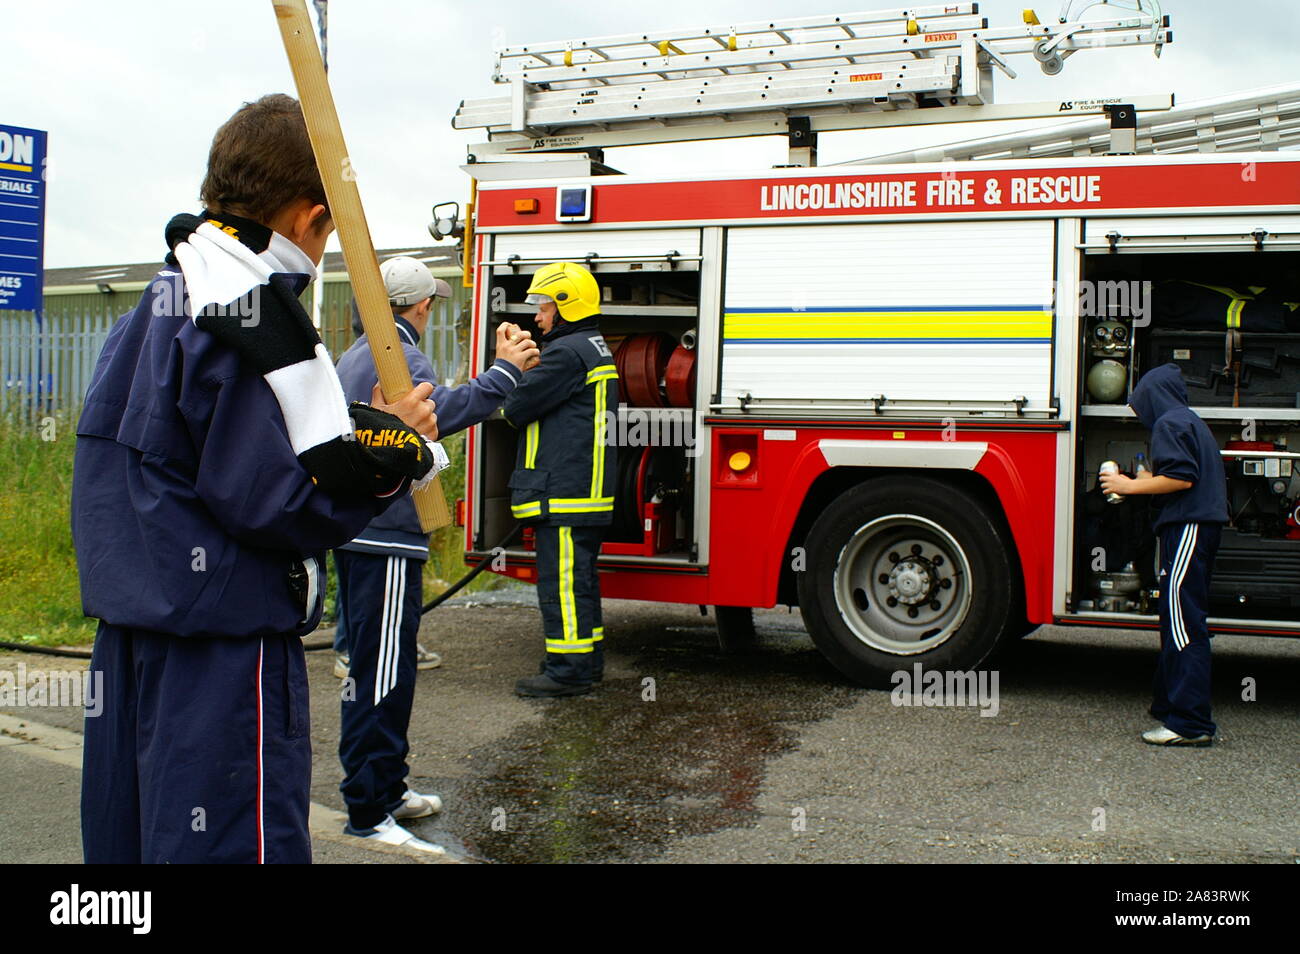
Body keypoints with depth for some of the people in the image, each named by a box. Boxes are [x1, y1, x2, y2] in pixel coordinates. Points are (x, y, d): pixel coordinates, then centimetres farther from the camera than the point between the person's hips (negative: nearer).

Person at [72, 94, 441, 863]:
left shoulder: (160, 301, 12)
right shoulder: (255, 315, -17)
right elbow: (283, 501, -22)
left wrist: (351, 427, 7)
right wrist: (395, 443, -8)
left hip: (133, 628, 10)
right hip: (224, 643, -10)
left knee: (130, 829, 18)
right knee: (234, 837, -3)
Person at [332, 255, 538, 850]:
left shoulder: (356, 355, 18)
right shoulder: (398, 357, -13)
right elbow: (441, 411, -32)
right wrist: (505, 371, -27)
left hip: (355, 533, 11)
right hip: (387, 538, -11)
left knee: (372, 666, 17)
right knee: (382, 674, -8)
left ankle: (386, 786, 28)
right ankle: (368, 813, -5)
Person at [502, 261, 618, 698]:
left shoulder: (567, 352, -15)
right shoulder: (596, 350, 20)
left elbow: (518, 407, -14)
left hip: (563, 490, -11)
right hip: (588, 487, 11)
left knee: (562, 579, -6)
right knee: (580, 576, 16)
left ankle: (568, 670, -3)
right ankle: (587, 659, 24)